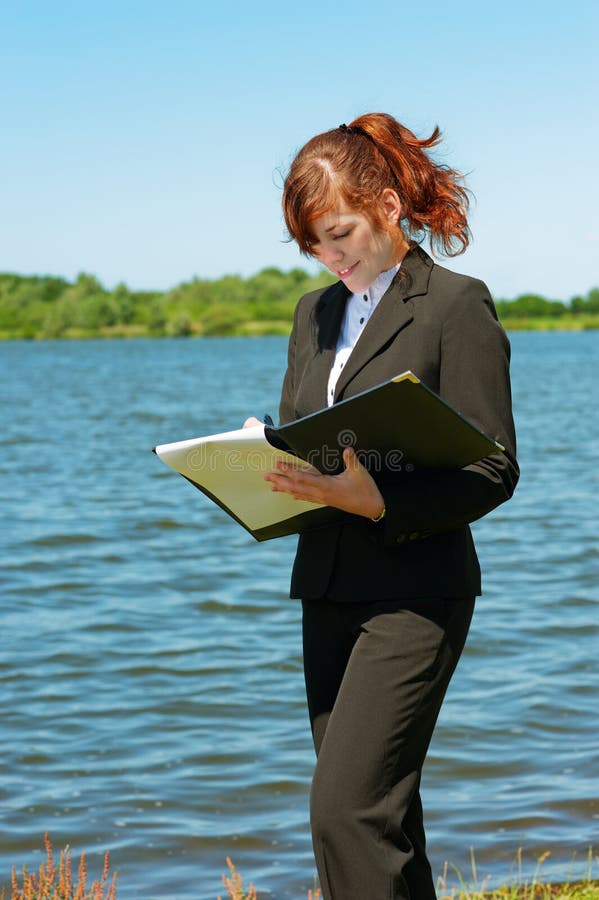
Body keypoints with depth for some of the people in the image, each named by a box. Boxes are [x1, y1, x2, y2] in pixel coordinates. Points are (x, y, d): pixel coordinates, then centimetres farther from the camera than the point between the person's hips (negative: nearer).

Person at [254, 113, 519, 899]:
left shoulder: (457, 305, -7)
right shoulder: (316, 313, 15)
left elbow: (492, 472, -11)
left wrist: (379, 502, -26)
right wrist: (256, 475, -4)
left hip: (414, 589, -7)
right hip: (327, 586, 7)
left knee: (347, 811, -13)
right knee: (380, 815, 11)